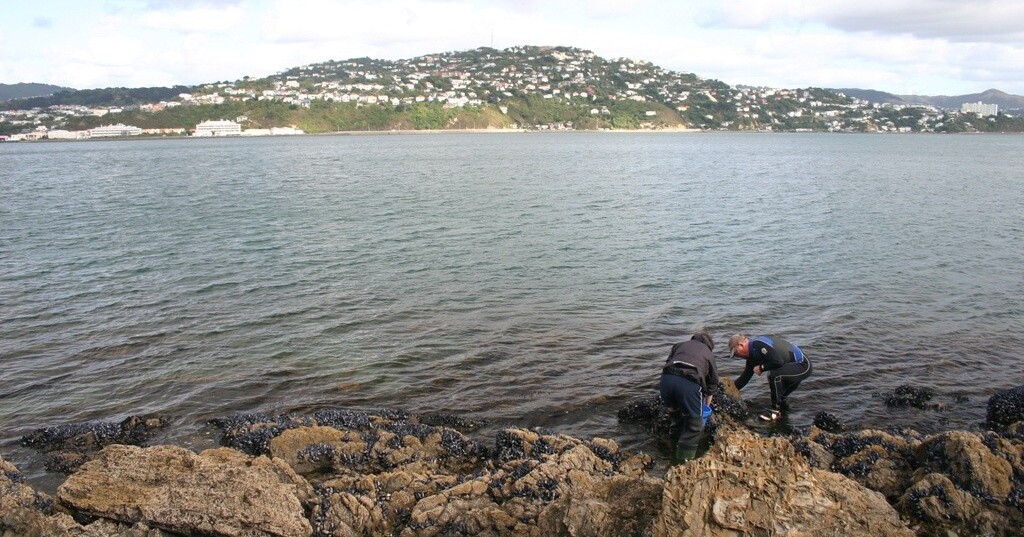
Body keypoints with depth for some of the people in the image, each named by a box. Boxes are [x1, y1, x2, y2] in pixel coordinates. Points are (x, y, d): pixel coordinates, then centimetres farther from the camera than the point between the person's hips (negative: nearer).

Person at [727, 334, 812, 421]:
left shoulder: (759, 344, -23)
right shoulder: (753, 352, 9)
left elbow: (778, 362, -31)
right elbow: (745, 377, 14)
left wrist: (761, 368, -16)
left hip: (803, 365, -11)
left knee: (774, 374, -29)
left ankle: (776, 411, -17)